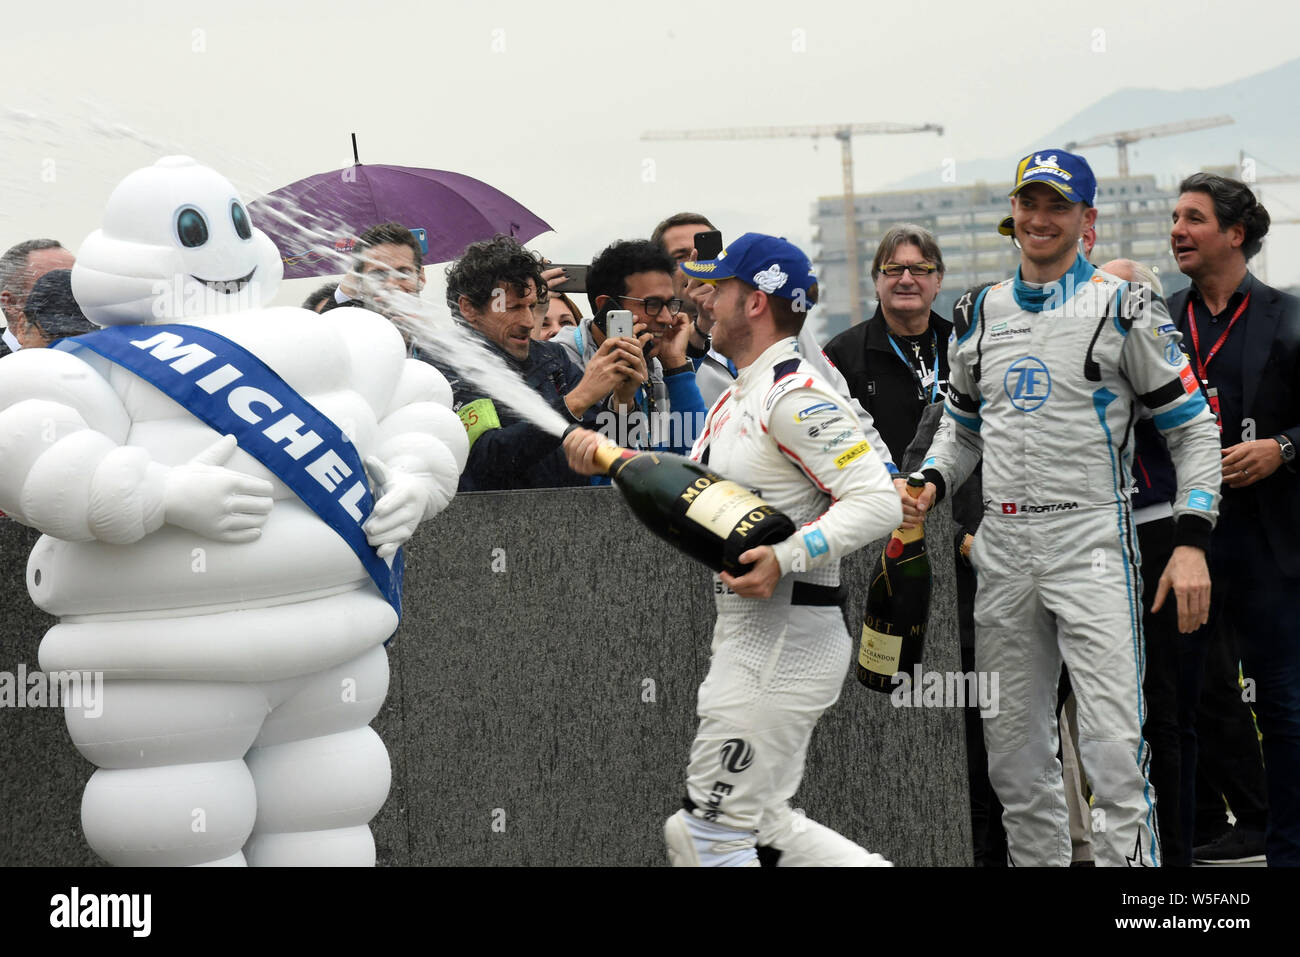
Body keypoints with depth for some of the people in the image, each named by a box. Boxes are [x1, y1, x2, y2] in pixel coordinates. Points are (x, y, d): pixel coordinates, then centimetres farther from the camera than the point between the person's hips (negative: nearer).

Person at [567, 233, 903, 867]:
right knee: (763, 828, 16)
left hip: (786, 633, -11)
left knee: (714, 831, -6)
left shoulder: (796, 396, -15)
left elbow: (879, 501, -22)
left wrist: (787, 557, -30)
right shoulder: (737, 398, 18)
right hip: (744, 630, 11)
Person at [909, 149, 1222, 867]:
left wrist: (1191, 543, -11)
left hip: (1091, 539, -5)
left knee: (1114, 749, -14)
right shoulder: (978, 314, 13)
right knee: (1014, 754, 8)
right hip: (1001, 547, 5)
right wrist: (932, 485, 4)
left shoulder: (1122, 309, -2)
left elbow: (1192, 426, -1)